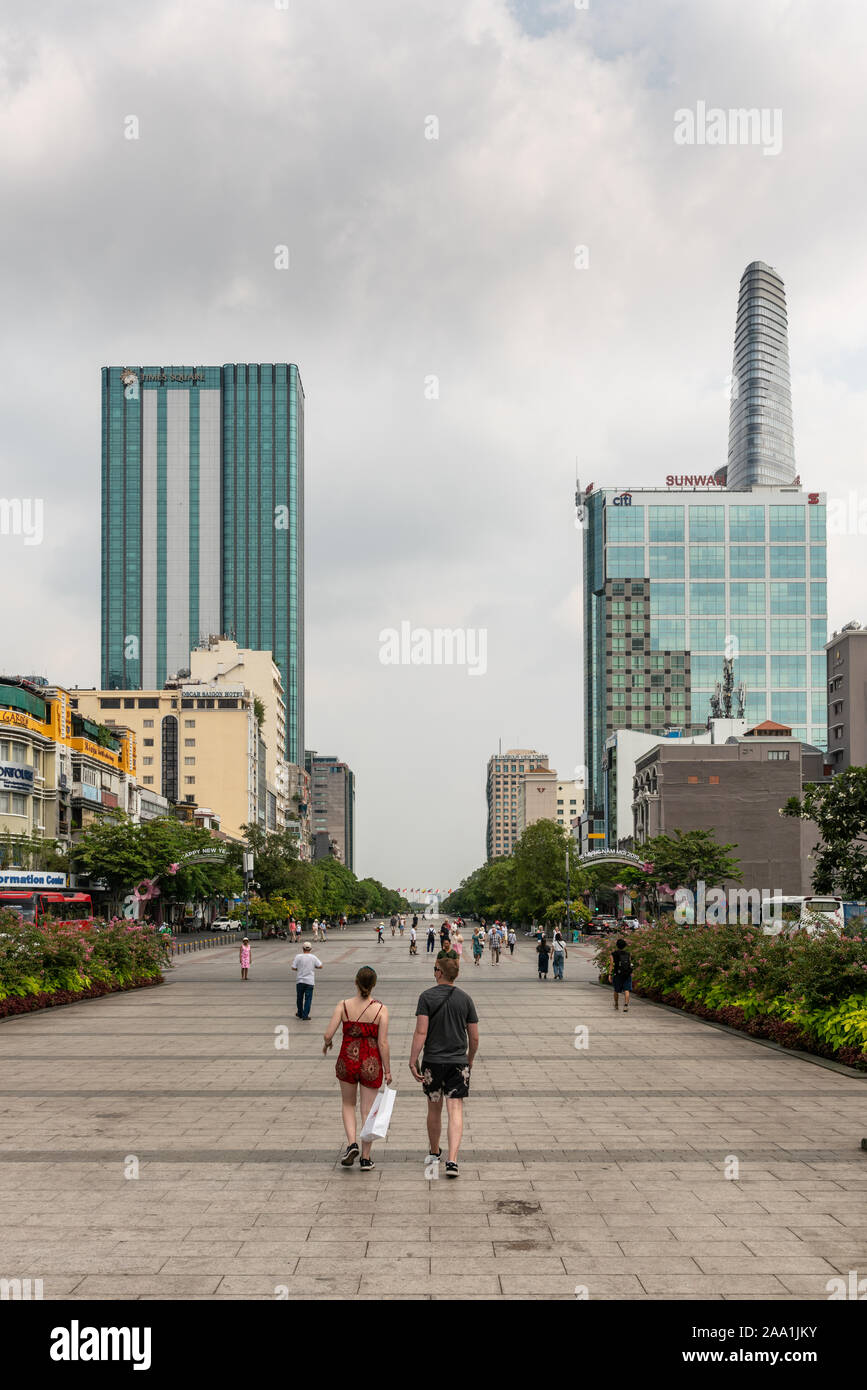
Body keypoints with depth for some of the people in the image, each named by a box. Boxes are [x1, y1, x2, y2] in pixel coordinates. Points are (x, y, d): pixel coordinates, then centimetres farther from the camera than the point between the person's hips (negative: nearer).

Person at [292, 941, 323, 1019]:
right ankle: (305, 1016, -6)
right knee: (308, 999, 1)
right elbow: (320, 966, 2)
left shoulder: (298, 956, -6)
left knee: (299, 998, 17)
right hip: (310, 981, 0)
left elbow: (293, 968, -5)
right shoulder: (313, 957, -2)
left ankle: (300, 1014, 31)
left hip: (300, 981, 0)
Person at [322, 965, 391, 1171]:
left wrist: (327, 1043, 12)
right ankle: (366, 1158, 15)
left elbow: (328, 1034, -11)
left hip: (347, 1061, 1)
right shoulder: (381, 1010, -10)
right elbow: (383, 1043, -11)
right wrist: (387, 1070, -1)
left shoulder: (343, 1005, -8)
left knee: (348, 1104, 23)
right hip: (371, 1065, -1)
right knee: (367, 1111, 11)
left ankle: (351, 1143, 3)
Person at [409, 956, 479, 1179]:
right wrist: (470, 1060, 20)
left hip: (432, 1062, 0)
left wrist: (413, 1060, -10)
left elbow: (421, 1032, -14)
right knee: (455, 1111, -3)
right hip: (458, 1061, 0)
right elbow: (474, 1037, 4)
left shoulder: (427, 997, -6)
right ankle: (452, 1160, -16)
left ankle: (434, 1153, 34)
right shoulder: (465, 999, 1)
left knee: (434, 1110, 16)